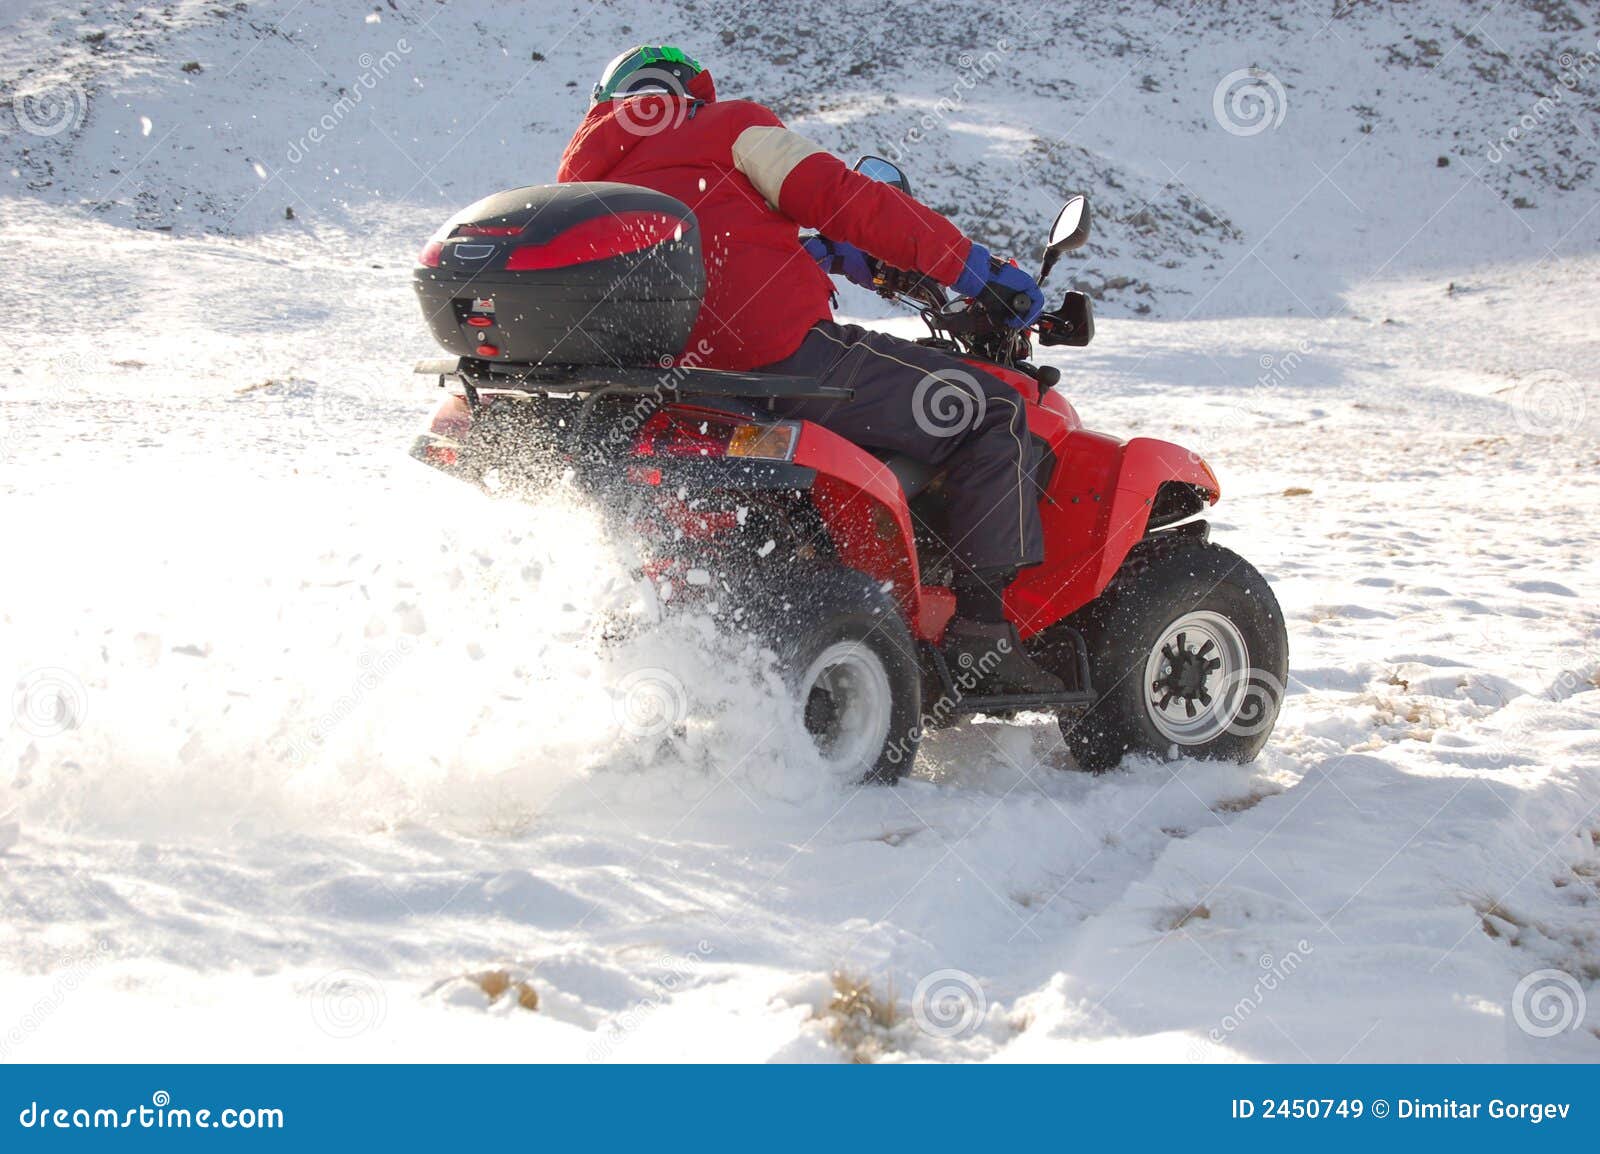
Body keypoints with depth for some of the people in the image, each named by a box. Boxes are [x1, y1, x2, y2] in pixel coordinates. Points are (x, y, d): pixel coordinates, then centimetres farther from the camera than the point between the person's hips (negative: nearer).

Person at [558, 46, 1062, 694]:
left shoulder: (583, 182, 27)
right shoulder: (729, 126, 9)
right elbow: (837, 196, -2)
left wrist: (813, 255, 28)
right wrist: (974, 267, 2)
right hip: (786, 356, -8)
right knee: (994, 416, 0)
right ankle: (982, 636, -9)